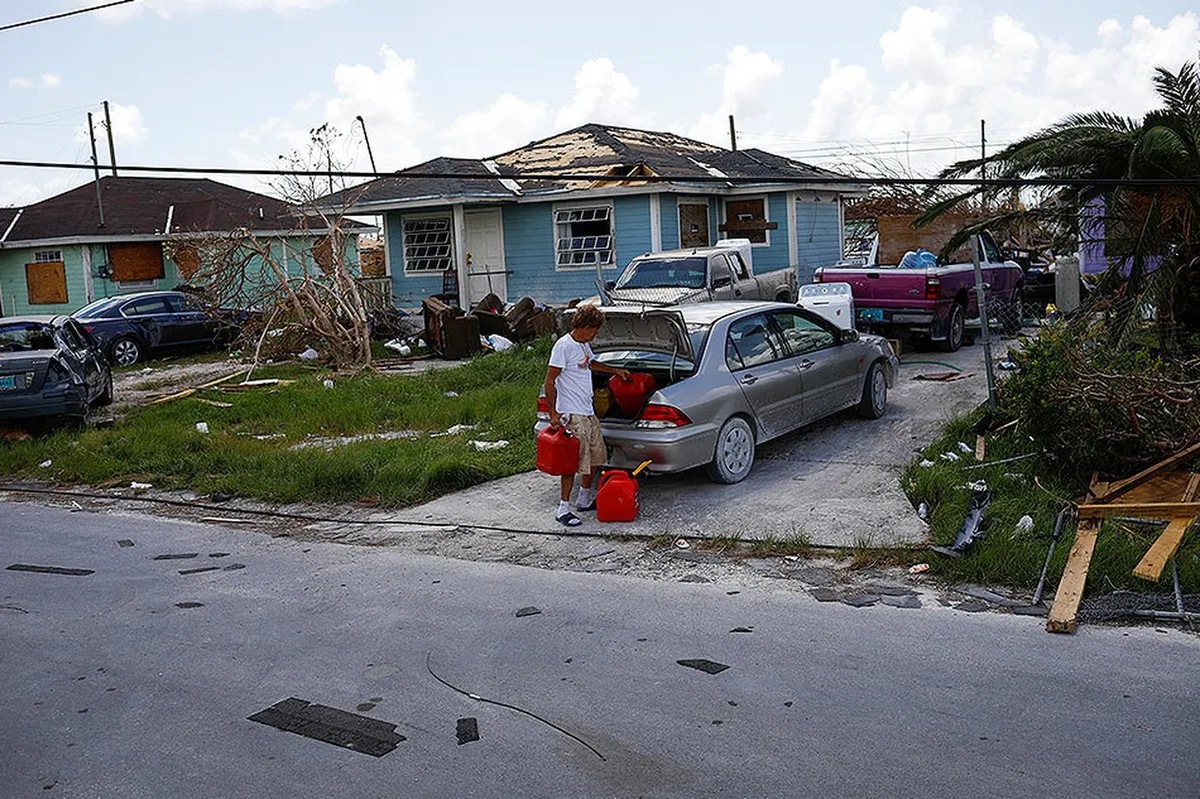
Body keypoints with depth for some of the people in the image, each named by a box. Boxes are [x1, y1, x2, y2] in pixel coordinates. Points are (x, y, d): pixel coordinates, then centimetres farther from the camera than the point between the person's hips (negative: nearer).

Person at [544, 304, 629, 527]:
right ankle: (563, 508, -3)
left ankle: (584, 499, 30)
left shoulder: (584, 345, 12)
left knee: (595, 457, 16)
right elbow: (549, 382, -17)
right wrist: (553, 413, -21)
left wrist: (615, 370, 38)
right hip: (572, 415, -10)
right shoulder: (564, 346, -15)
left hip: (588, 412, 10)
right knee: (573, 462, -10)